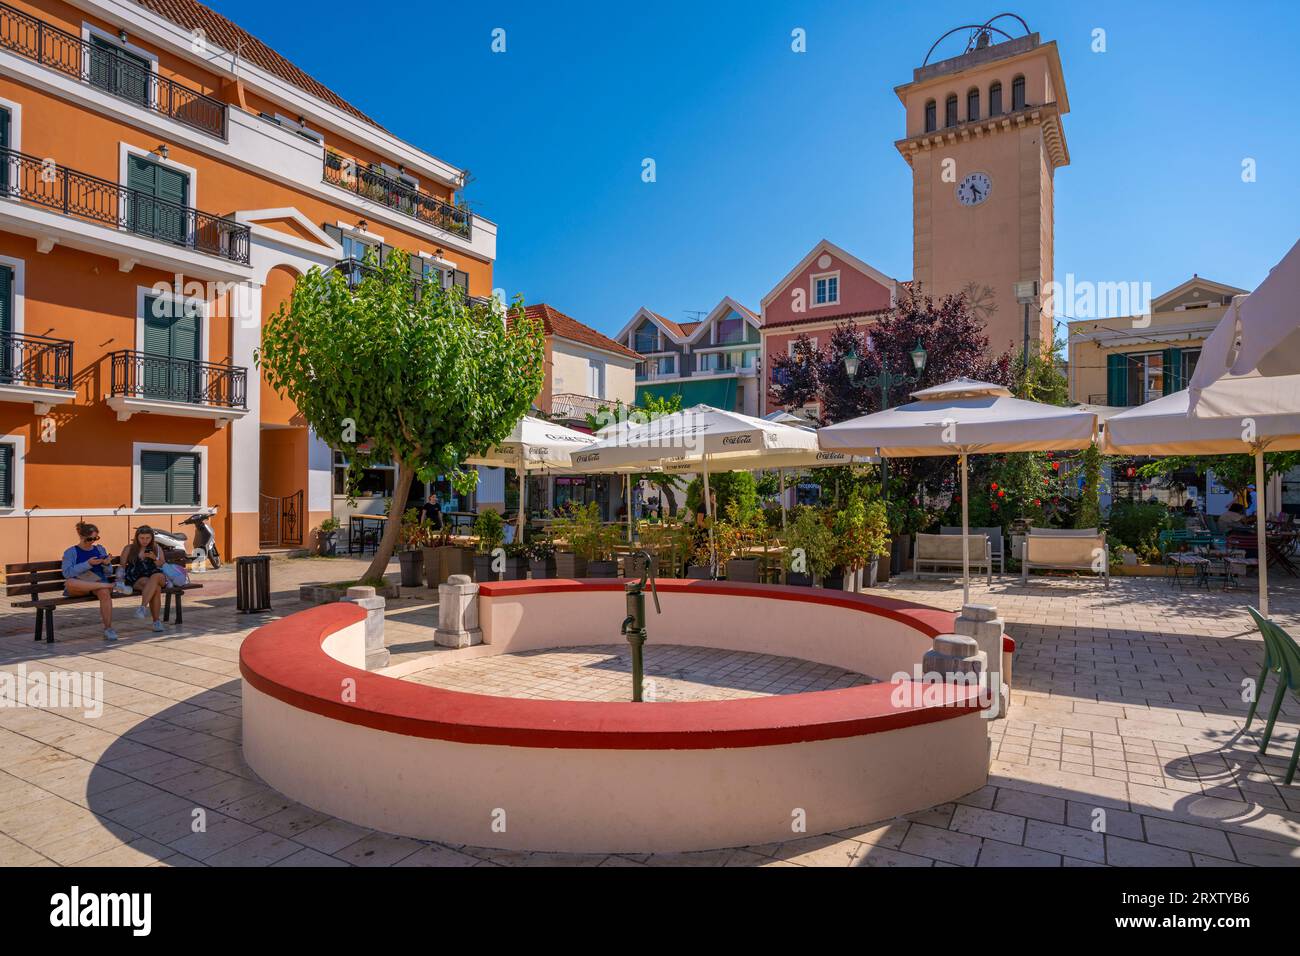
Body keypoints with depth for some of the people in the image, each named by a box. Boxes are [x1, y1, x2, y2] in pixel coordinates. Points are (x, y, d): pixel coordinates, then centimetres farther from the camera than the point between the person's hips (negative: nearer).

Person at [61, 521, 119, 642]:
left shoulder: (100, 549, 19)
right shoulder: (71, 552, 9)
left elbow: (108, 573, 17)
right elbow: (67, 573, -8)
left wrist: (107, 564, -6)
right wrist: (87, 564, -18)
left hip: (99, 583, 2)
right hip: (78, 588, -2)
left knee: (105, 592, -34)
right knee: (69, 582, -38)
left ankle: (108, 629, -30)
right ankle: (109, 585, -34)